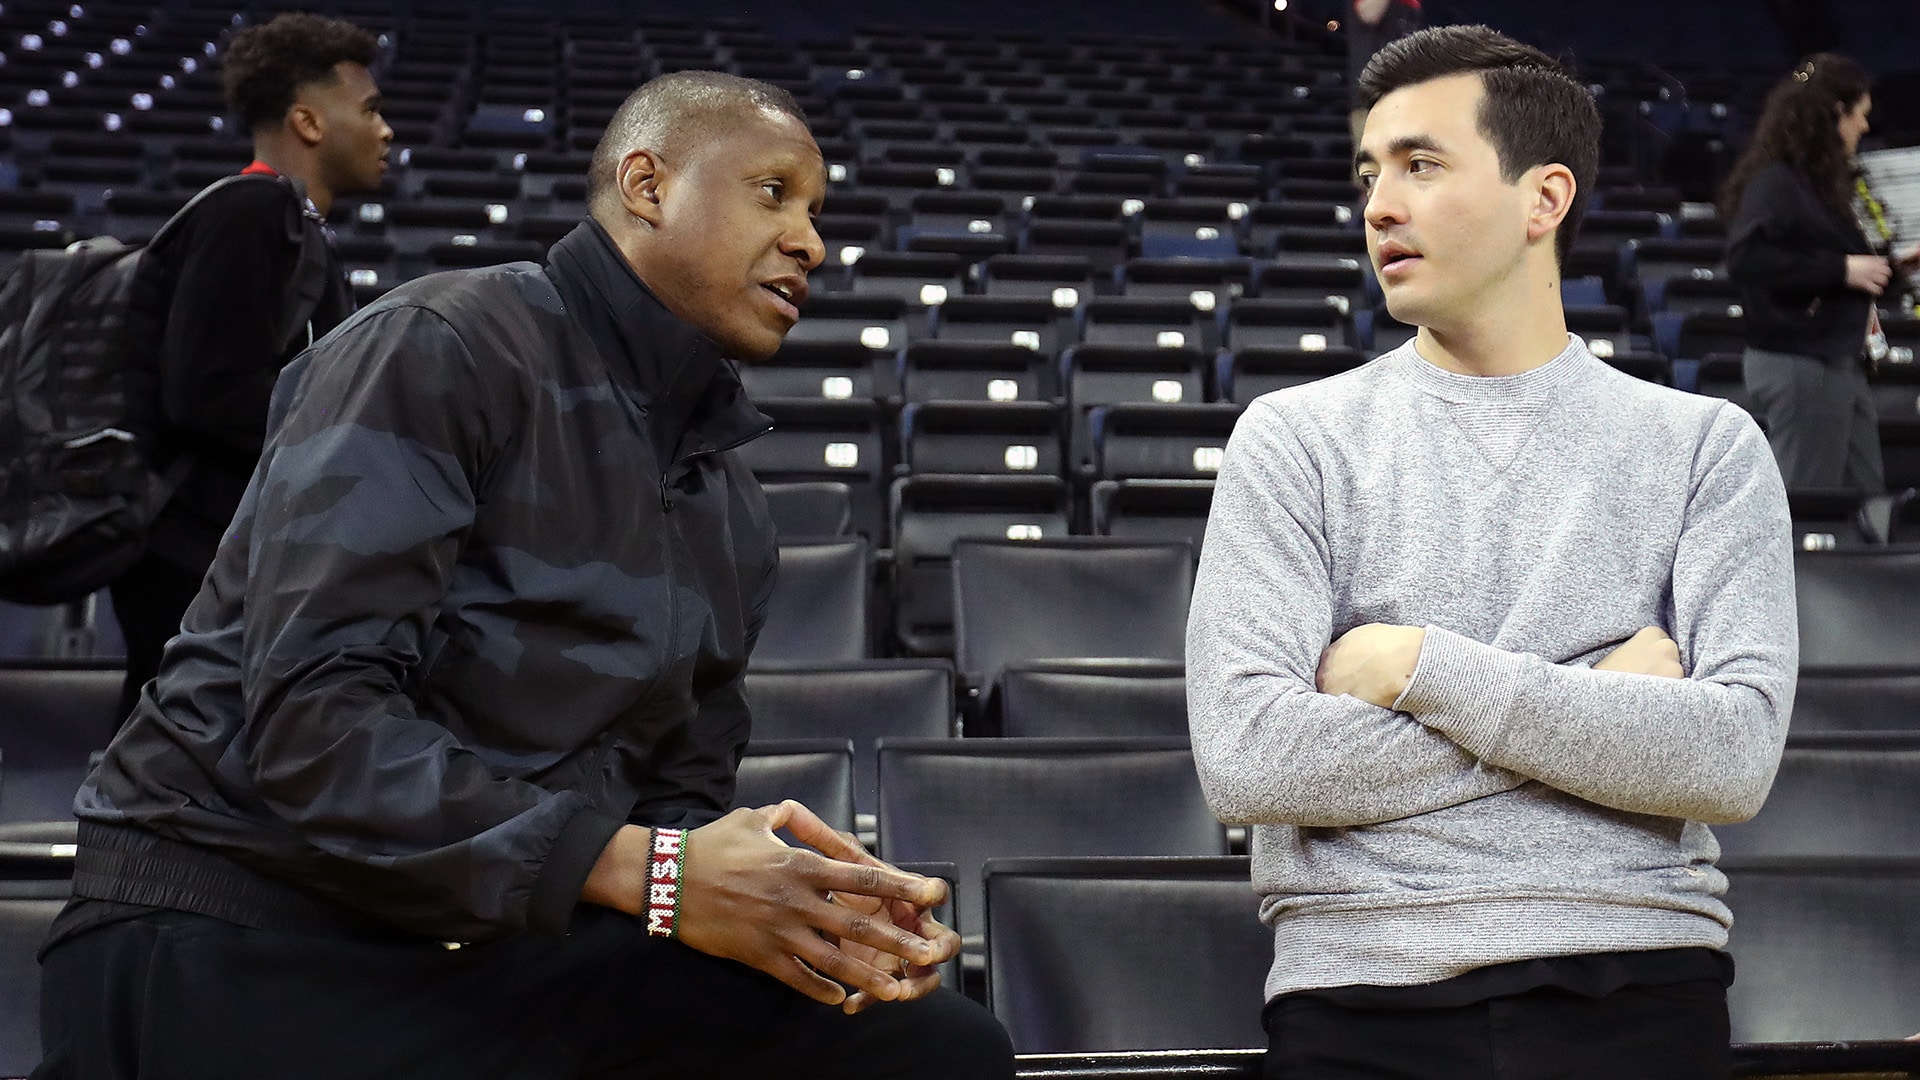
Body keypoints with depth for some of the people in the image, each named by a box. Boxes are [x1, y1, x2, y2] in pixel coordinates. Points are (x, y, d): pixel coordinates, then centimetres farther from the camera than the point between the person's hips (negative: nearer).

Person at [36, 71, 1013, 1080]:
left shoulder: (730, 504, 14)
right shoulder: (442, 345, -11)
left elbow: (679, 789, 13)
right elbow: (314, 717, -21)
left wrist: (797, 905, -9)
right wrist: (651, 875, -24)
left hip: (534, 940, 7)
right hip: (252, 934, -7)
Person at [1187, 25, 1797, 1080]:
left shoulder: (1705, 446, 9)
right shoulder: (1295, 438, 7)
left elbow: (1733, 759, -4)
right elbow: (1242, 756, -6)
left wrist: (1422, 667, -8)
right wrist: (1596, 708, -5)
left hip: (1633, 992, 0)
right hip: (1359, 993, 0)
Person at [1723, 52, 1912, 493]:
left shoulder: (1822, 180, 13)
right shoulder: (1775, 180, -14)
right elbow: (1746, 258, -26)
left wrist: (1892, 266, 15)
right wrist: (1841, 269, -23)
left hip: (1841, 360, 10)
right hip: (1797, 362, -10)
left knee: (1865, 494, 11)